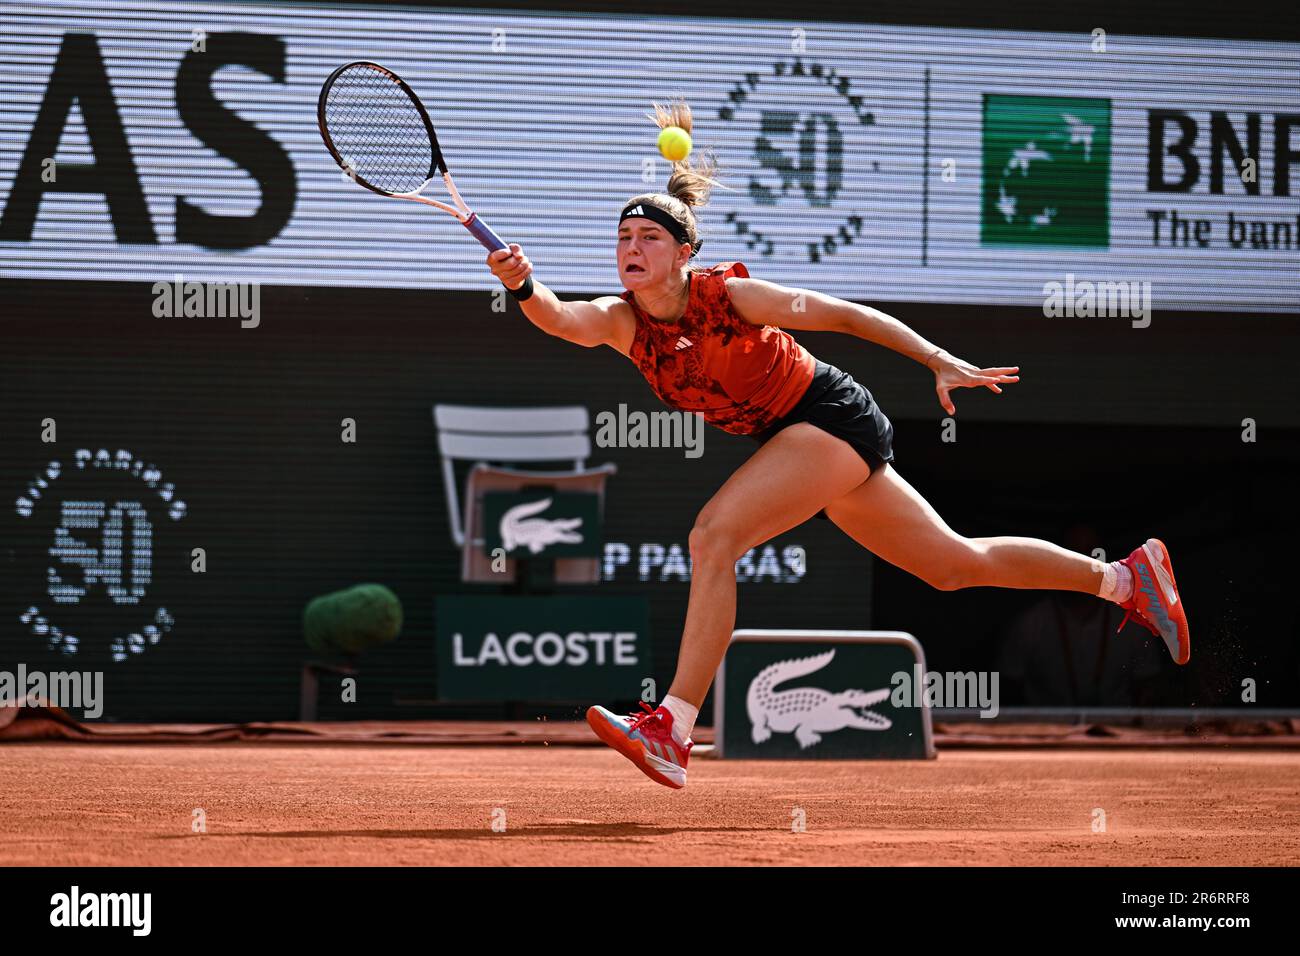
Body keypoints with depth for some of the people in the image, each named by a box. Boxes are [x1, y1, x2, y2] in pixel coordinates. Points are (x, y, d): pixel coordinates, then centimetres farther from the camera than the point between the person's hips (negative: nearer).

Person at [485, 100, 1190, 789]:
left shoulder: (729, 295, -18)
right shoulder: (621, 322, -4)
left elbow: (848, 316, -11)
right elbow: (562, 320, -26)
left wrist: (940, 363, -13)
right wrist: (524, 288, -47)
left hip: (833, 416, -7)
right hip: (791, 440, 7)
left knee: (712, 536, -24)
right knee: (955, 564, 16)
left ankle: (671, 731, -27)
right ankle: (1126, 576, 30)